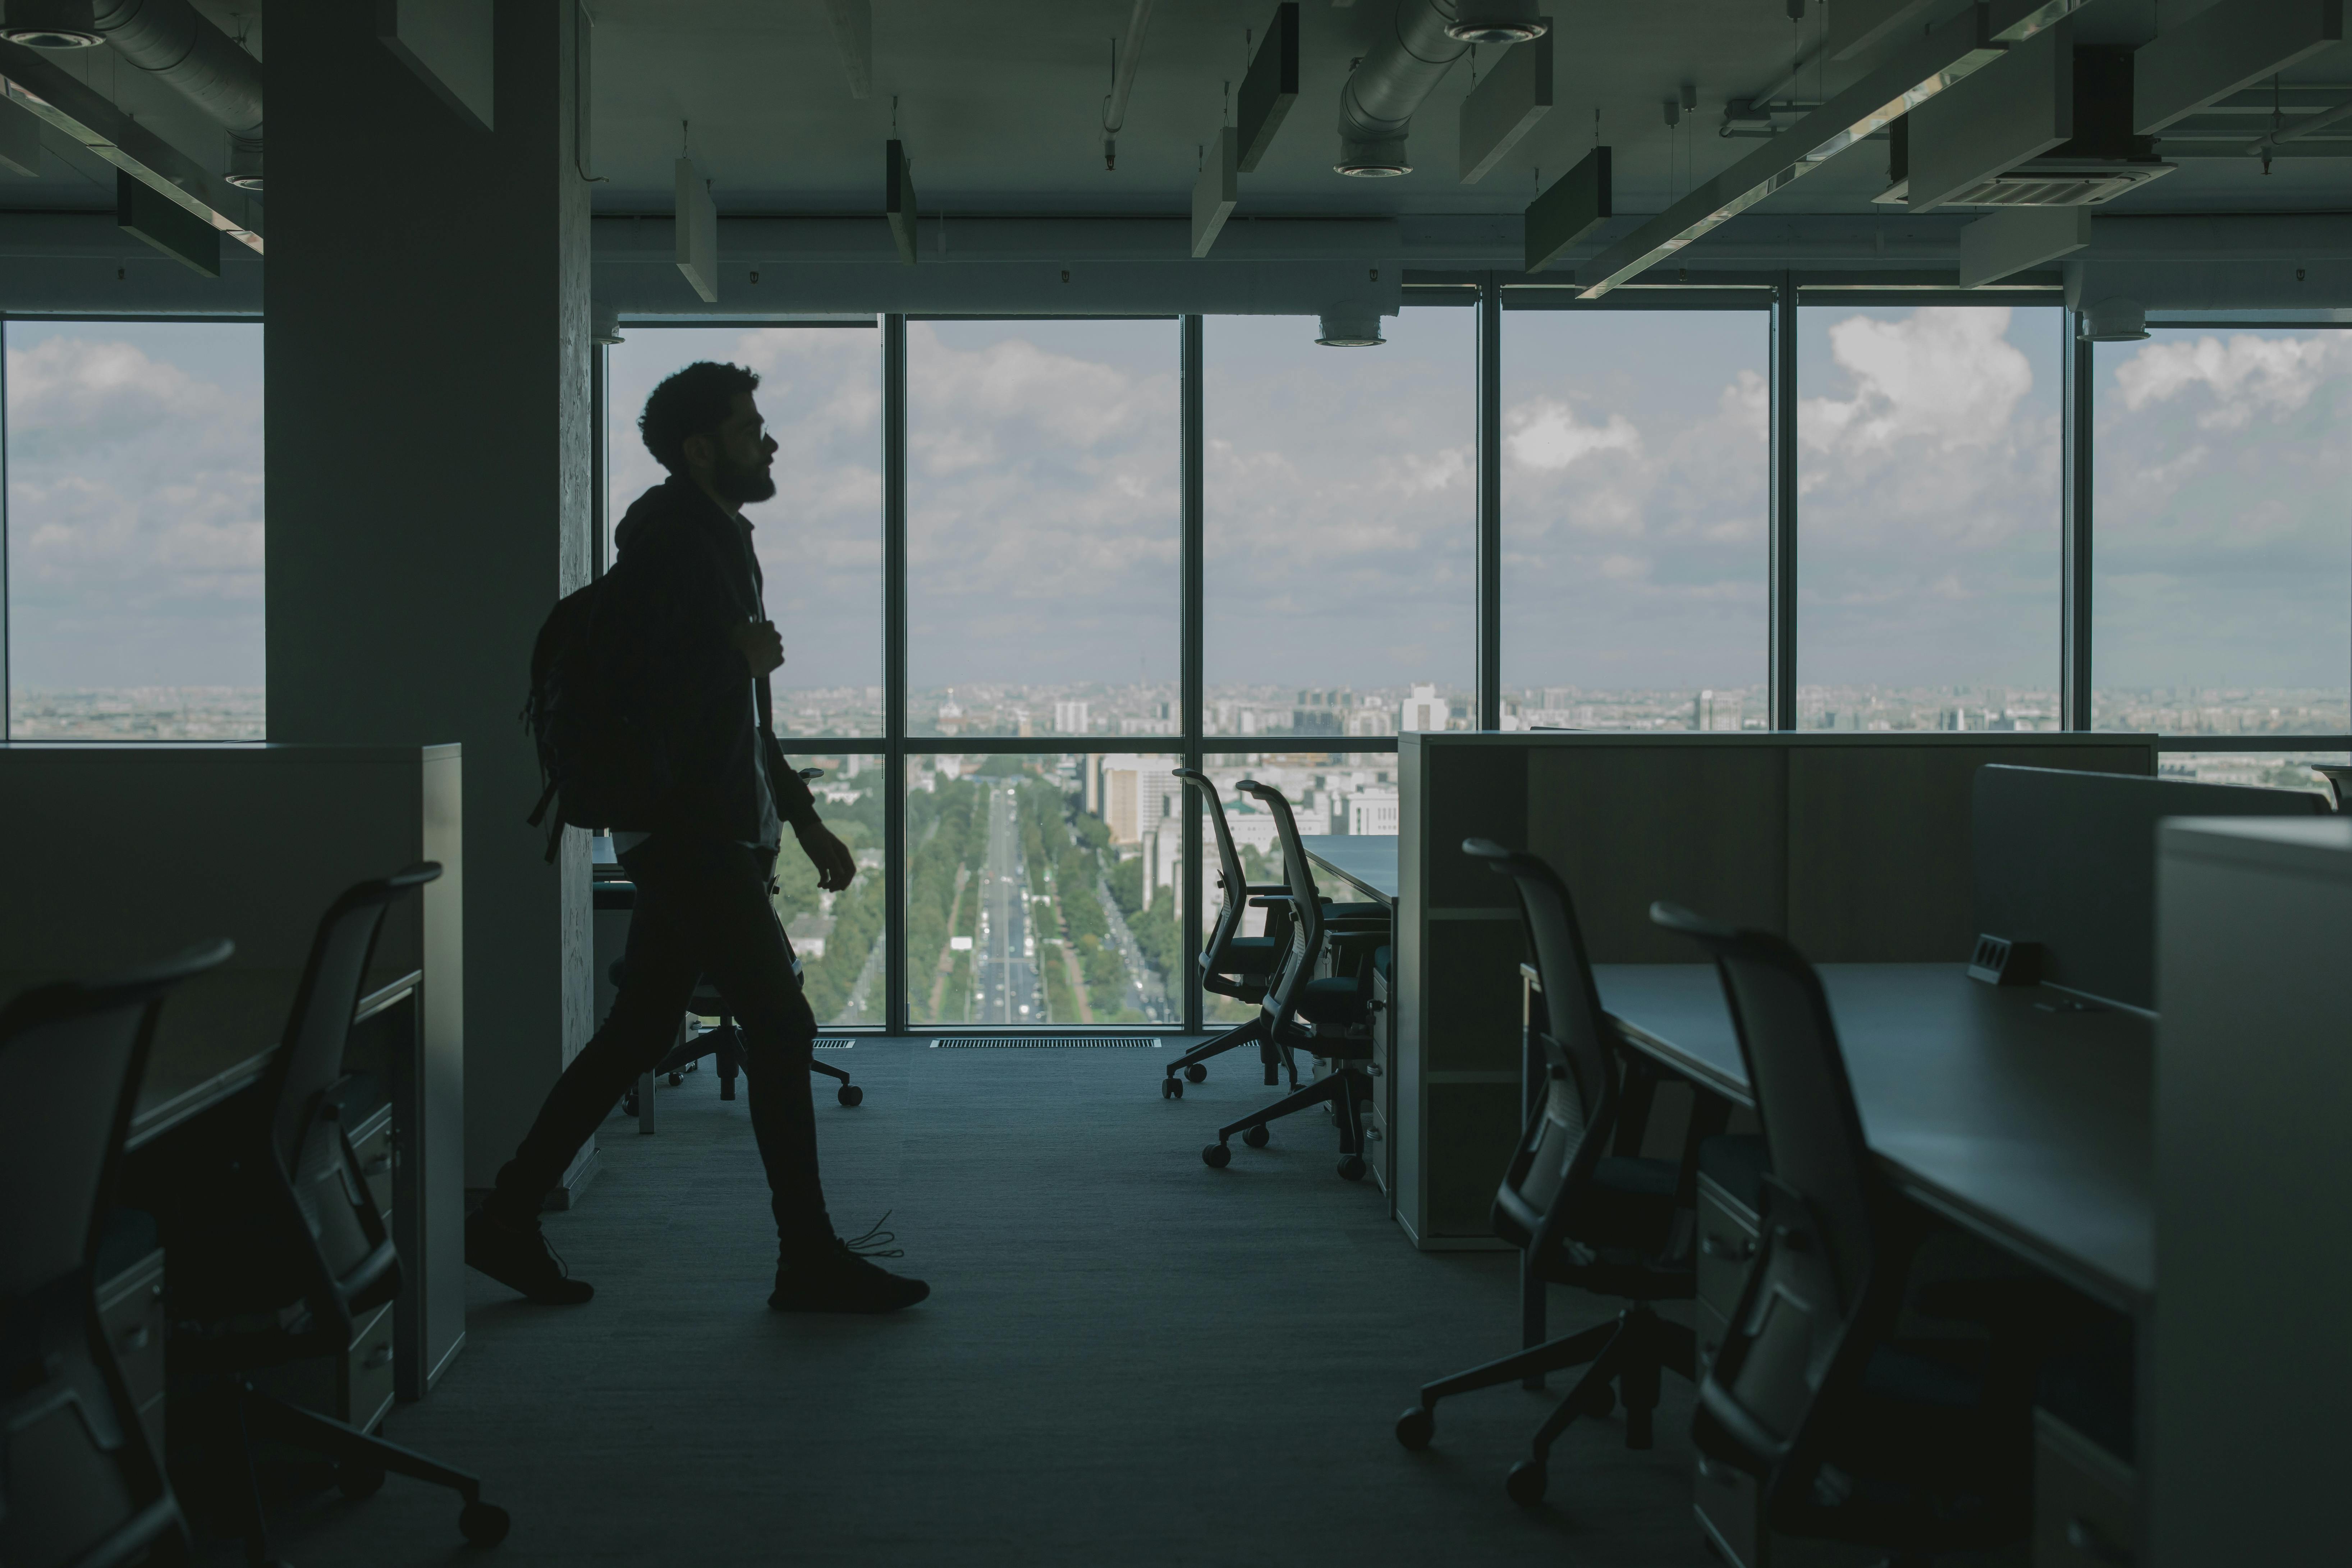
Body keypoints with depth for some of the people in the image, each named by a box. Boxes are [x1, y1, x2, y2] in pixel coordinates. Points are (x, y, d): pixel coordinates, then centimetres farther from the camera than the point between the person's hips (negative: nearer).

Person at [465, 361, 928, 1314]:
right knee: (781, 1029, -6)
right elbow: (625, 680, -23)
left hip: (709, 836, 10)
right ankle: (809, 1261, 2)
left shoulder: (720, 544, 20)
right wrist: (737, 655, -13)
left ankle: (509, 1220, 18)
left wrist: (806, 821, 20)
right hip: (690, 835, -10)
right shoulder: (670, 539, -12)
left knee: (638, 1035, 11)